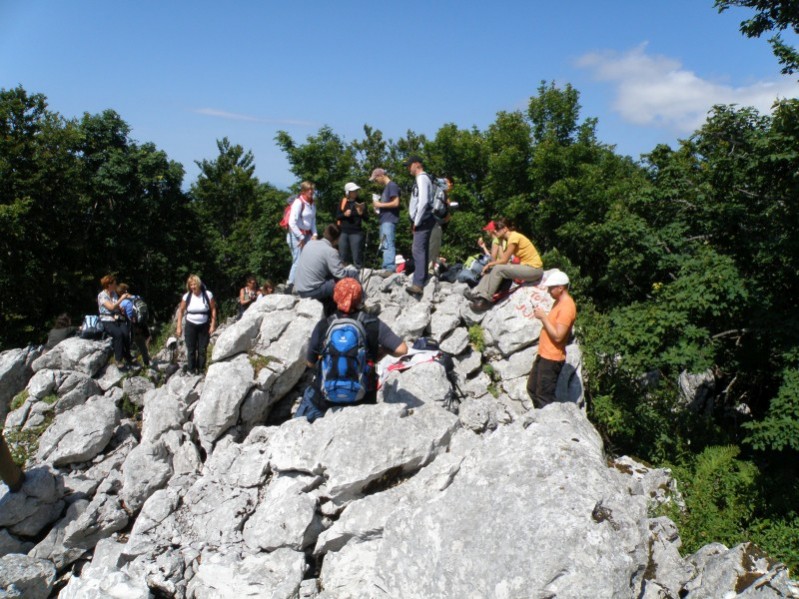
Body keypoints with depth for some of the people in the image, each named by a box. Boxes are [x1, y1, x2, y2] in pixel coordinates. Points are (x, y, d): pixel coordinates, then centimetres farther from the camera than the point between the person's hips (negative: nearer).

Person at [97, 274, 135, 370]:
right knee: (118, 334, -33)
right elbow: (111, 307, -15)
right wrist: (121, 299, -10)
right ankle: (119, 361, -28)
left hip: (118, 319, 5)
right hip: (107, 321, -5)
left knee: (126, 333, -25)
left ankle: (127, 358, -15)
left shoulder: (114, 293, 16)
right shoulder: (101, 295, -3)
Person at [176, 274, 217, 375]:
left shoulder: (208, 295, -10)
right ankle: (192, 370, 13)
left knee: (202, 350, 4)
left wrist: (213, 325, -8)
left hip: (204, 326, 0)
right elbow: (181, 311, 2)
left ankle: (201, 370, 16)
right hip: (190, 325, 1)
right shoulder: (187, 296, -7)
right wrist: (179, 326, -2)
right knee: (191, 350, 3)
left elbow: (213, 309, -3)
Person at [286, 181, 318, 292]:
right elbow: (292, 222, -18)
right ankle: (291, 287, -2)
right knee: (298, 261, -9)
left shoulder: (312, 204, 11)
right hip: (296, 235, -7)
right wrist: (301, 237, -15)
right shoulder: (298, 202, -13)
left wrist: (314, 234, 5)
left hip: (307, 235, 7)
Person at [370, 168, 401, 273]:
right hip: (384, 220, 10)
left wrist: (380, 205, -9)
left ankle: (389, 268, -17)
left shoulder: (392, 186, -7)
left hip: (389, 220, -10)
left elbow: (395, 203, -16)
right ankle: (387, 268, 14)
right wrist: (378, 206, 11)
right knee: (385, 245, 11)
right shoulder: (386, 187, 22)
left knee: (388, 245, -14)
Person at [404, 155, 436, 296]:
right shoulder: (422, 178, 20)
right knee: (420, 251, 14)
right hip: (422, 221, 10)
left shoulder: (422, 178, -9)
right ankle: (422, 282, 21)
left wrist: (417, 222, -17)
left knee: (418, 251, -16)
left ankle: (418, 284, -23)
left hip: (423, 221, -10)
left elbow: (423, 201, -21)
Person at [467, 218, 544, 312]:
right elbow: (501, 258, 6)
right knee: (493, 268, 0)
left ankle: (485, 300, -16)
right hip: (525, 266, 9)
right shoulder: (509, 238, 13)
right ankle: (478, 293, -4)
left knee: (498, 269, -21)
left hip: (534, 269, -9)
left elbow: (504, 260, -16)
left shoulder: (514, 237, -16)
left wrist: (489, 264, -5)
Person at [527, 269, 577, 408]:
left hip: (552, 359, -11)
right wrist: (543, 316, 6)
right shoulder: (559, 302, 12)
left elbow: (558, 336, -24)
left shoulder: (567, 307, -20)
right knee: (532, 388, 20)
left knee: (545, 397, -4)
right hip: (543, 355, 11)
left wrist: (543, 317, -20)